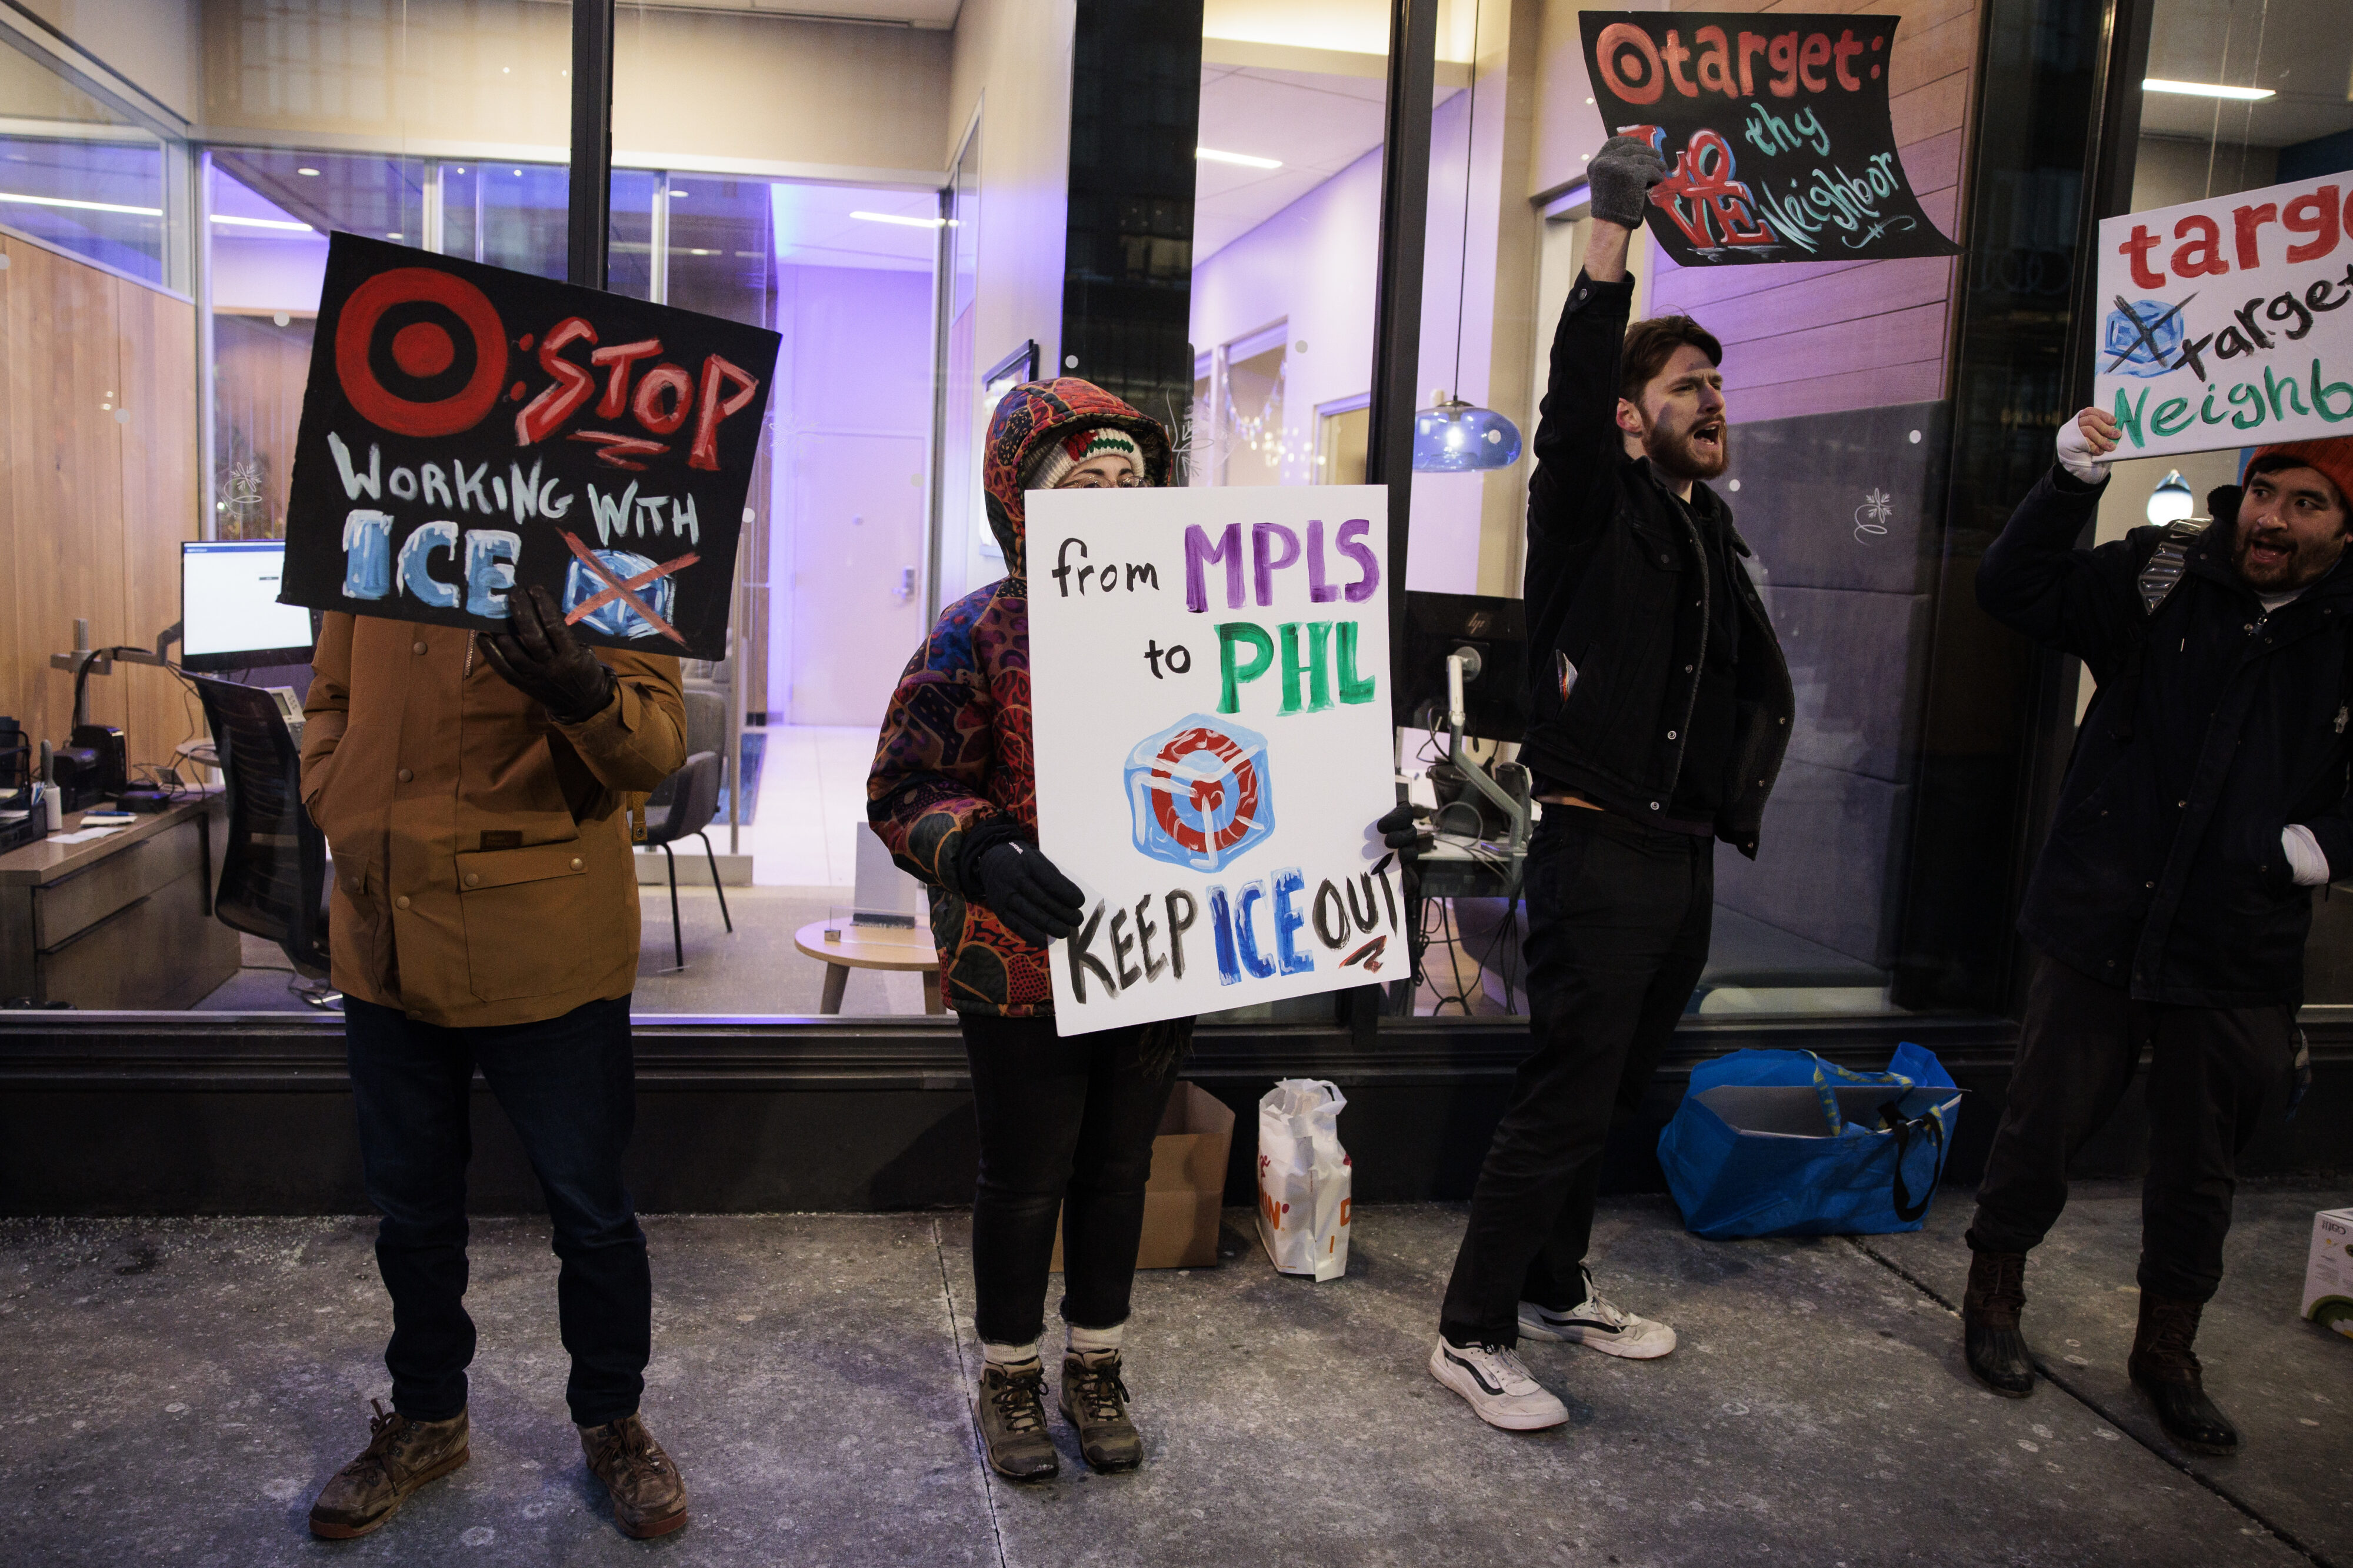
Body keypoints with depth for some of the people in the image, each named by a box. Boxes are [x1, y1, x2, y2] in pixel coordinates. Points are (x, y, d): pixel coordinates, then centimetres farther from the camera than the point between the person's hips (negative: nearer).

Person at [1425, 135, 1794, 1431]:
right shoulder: (1592, 509, -6)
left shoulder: (1710, 530, 16)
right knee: (1565, 1100, -5)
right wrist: (1611, 239, -34)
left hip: (1687, 858, 8)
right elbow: (1571, 399, -26)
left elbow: (1757, 678, 25)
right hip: (1601, 851, -8)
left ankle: (1554, 1287, 33)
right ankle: (1472, 1333, 8)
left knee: (1611, 1094, 17)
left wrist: (1739, 789, 15)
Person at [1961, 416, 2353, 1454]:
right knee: (2043, 1125, 9)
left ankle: (2168, 1349, 35)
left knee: (2198, 1169, 15)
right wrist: (2070, 483, -21)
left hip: (2238, 958, 2)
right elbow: (2015, 593, -10)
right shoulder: (2162, 576, -3)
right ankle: (1993, 1296, 32)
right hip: (2098, 928, -1)